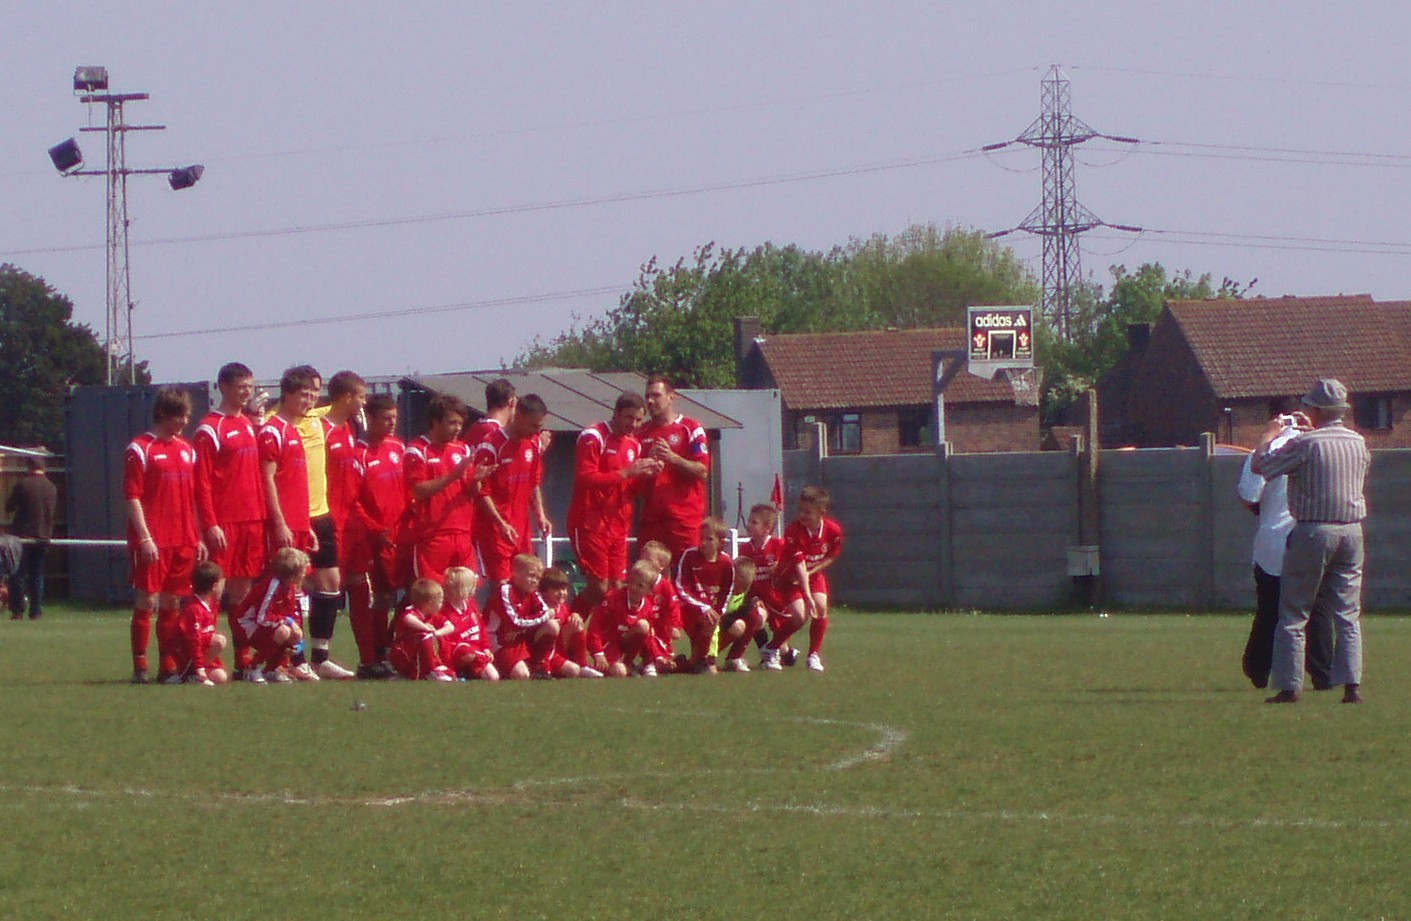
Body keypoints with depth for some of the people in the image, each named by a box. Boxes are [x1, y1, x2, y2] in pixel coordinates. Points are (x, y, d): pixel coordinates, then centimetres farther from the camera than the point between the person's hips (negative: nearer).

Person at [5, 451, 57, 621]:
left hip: (23, 535, -4)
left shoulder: (22, 484, -11)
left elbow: (8, 507, -4)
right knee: (37, 575, 10)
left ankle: (17, 610, -1)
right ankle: (36, 611, 7)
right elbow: (55, 511, 12)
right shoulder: (51, 487, 3)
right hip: (43, 536, 4)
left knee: (17, 575, 3)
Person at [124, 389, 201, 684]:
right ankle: (140, 667, -2)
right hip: (152, 543, -6)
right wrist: (145, 537, -15)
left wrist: (198, 537, 12)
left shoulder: (187, 450, 15)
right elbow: (132, 497, -9)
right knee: (146, 601, -5)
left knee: (171, 603, 8)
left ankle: (168, 665, 12)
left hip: (183, 541, 6)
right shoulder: (140, 449, -4)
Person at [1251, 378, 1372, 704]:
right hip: (1352, 529, 5)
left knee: (1293, 613, 4)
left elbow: (1259, 466, -7)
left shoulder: (1306, 443, -13)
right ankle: (1352, 685, -1)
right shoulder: (1359, 443, 6)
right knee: (1347, 615, 8)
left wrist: (1270, 435, 11)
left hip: (1313, 531, -5)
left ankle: (1288, 686, 0)